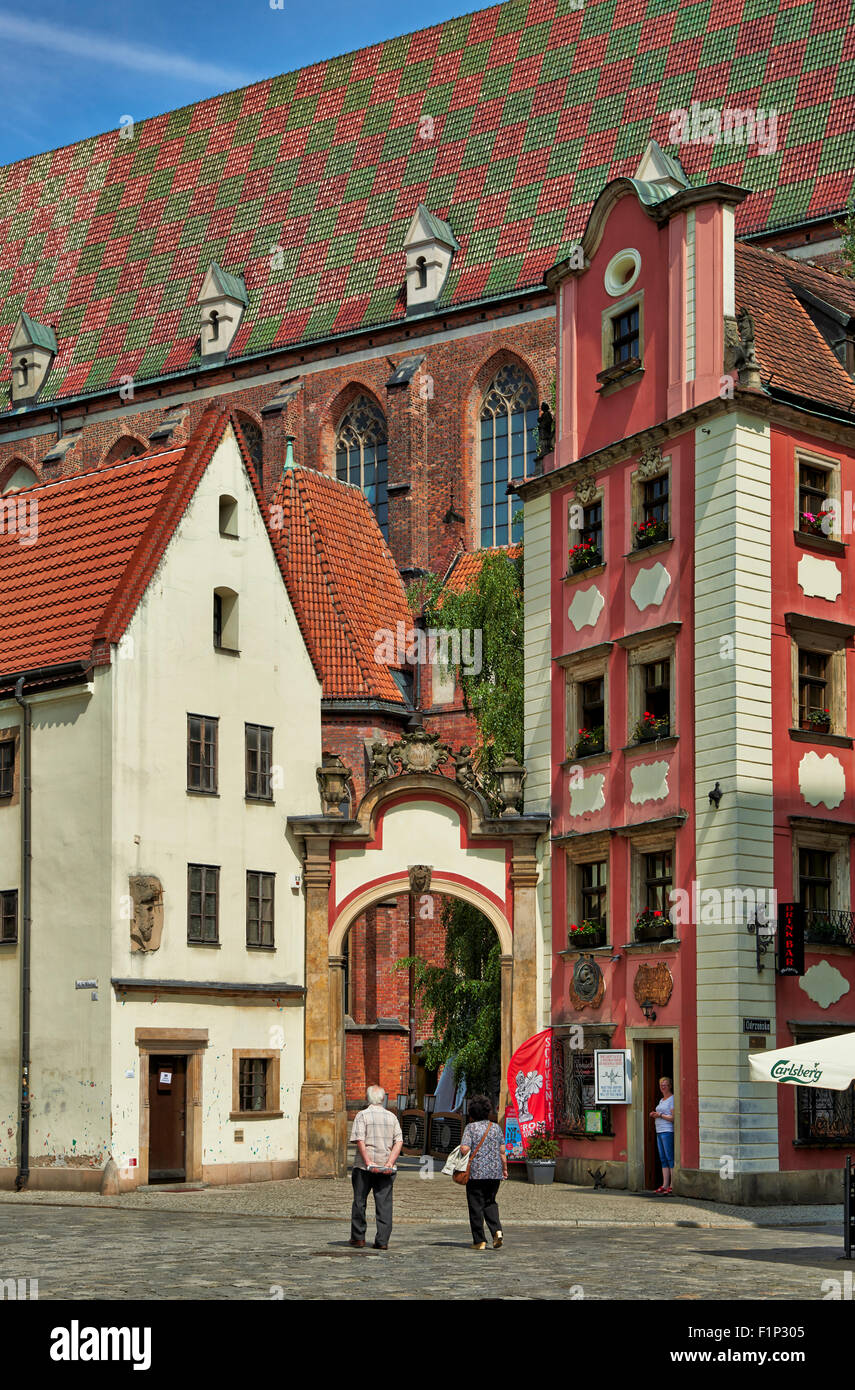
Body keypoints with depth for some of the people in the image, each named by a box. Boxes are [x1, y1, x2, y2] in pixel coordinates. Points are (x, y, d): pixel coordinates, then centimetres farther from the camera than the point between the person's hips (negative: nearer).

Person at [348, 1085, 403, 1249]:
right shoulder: (392, 1117, 9)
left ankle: (358, 1237, 15)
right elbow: (399, 1142, -1)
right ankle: (382, 1240, -3)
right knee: (384, 1203, 2)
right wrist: (390, 1162, -7)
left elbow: (360, 1141, -13)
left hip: (364, 1167, -3)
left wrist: (368, 1162, -15)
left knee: (359, 1202, 10)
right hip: (386, 1168, 3)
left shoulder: (363, 1115, -2)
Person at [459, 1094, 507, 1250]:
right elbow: (502, 1151, 7)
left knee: (476, 1206, 4)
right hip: (495, 1172, 4)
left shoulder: (471, 1127, -5)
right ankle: (497, 1230, -4)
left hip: (476, 1172, -4)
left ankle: (479, 1241, 4)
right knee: (490, 1203, 17)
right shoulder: (495, 1127, 7)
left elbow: (464, 1149, -15)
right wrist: (505, 1168, 16)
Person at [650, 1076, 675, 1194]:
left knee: (670, 1159, -10)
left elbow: (673, 1118, -15)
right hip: (659, 1131, 10)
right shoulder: (661, 1100, 21)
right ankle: (665, 1185, 9)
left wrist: (660, 1115, -16)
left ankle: (673, 1186, -10)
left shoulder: (672, 1099, -7)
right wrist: (654, 1115, 11)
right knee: (663, 1159, 8)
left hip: (668, 1131, -10)